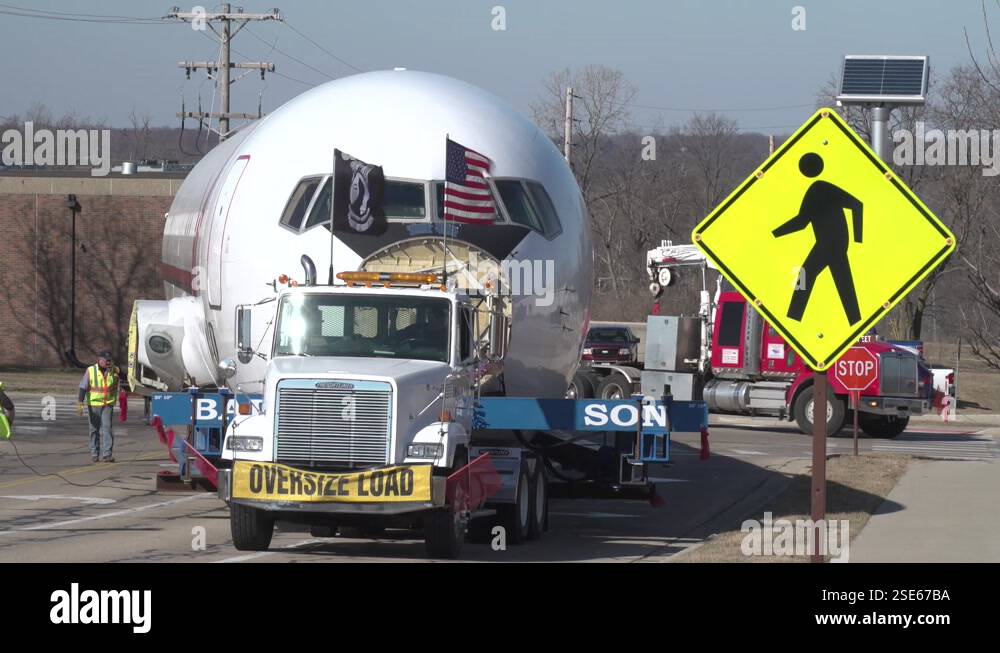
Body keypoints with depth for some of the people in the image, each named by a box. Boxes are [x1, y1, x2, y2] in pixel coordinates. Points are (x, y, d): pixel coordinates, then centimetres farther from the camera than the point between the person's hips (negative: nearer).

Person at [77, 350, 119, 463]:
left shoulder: (114, 371, 3)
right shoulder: (90, 371, -4)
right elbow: (83, 388, -6)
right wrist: (80, 403, -15)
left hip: (108, 405, 0)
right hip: (94, 404, 0)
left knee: (107, 428, -12)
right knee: (94, 429, 8)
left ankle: (107, 454, -17)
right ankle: (94, 454, 20)